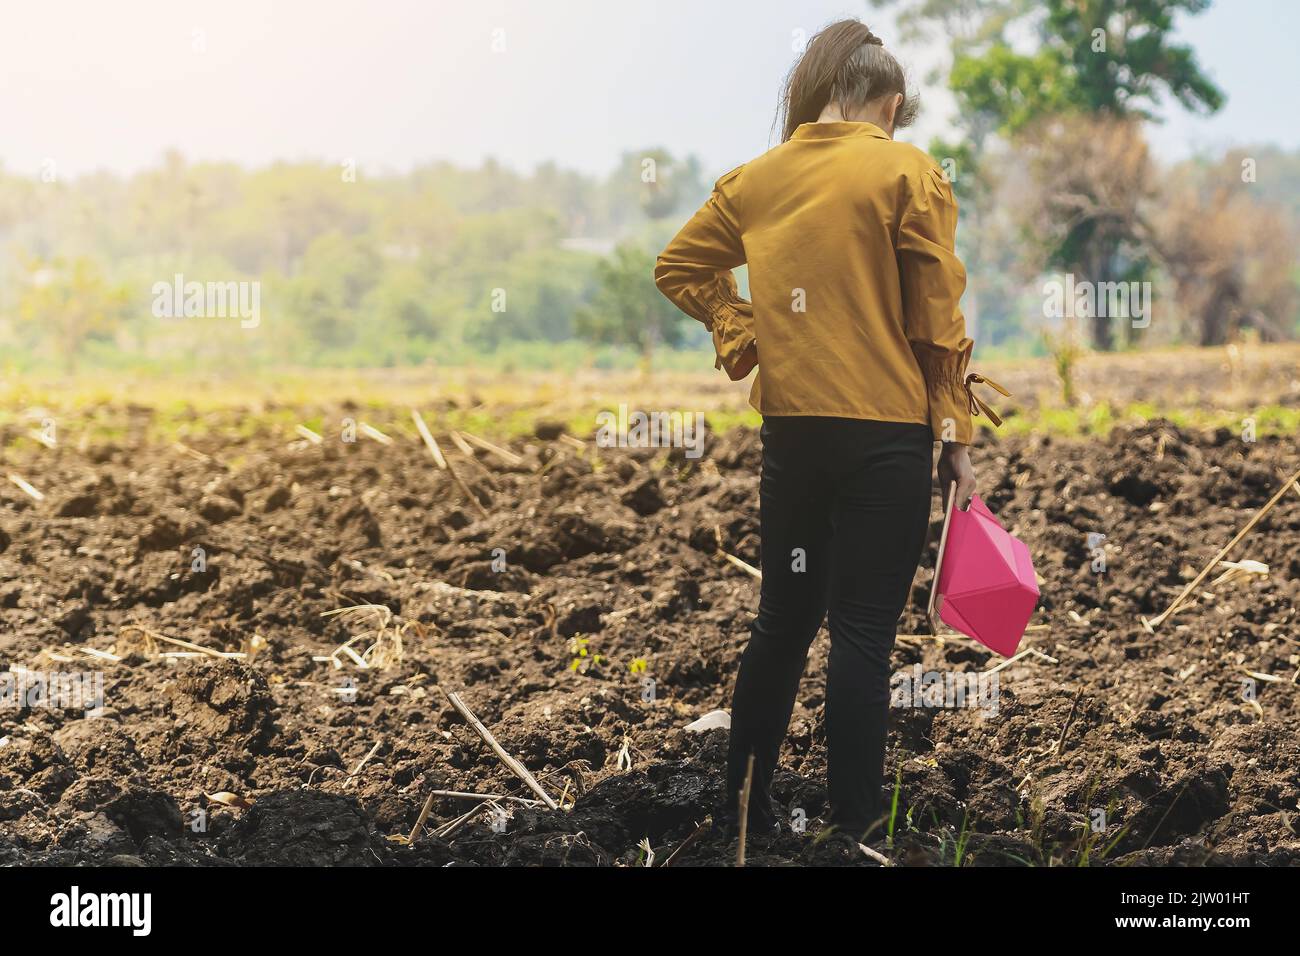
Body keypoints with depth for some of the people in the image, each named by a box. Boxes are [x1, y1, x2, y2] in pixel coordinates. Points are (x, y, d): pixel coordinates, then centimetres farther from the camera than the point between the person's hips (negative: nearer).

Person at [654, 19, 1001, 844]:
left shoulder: (757, 178, 7)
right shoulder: (908, 172, -6)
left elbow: (678, 267, 14)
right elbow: (938, 320, -8)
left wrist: (745, 334, 10)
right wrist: (958, 437, -2)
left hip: (790, 429, 5)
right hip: (887, 434, -4)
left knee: (784, 621, 16)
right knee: (863, 636, -1)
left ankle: (743, 805, 23)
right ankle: (855, 828, 2)